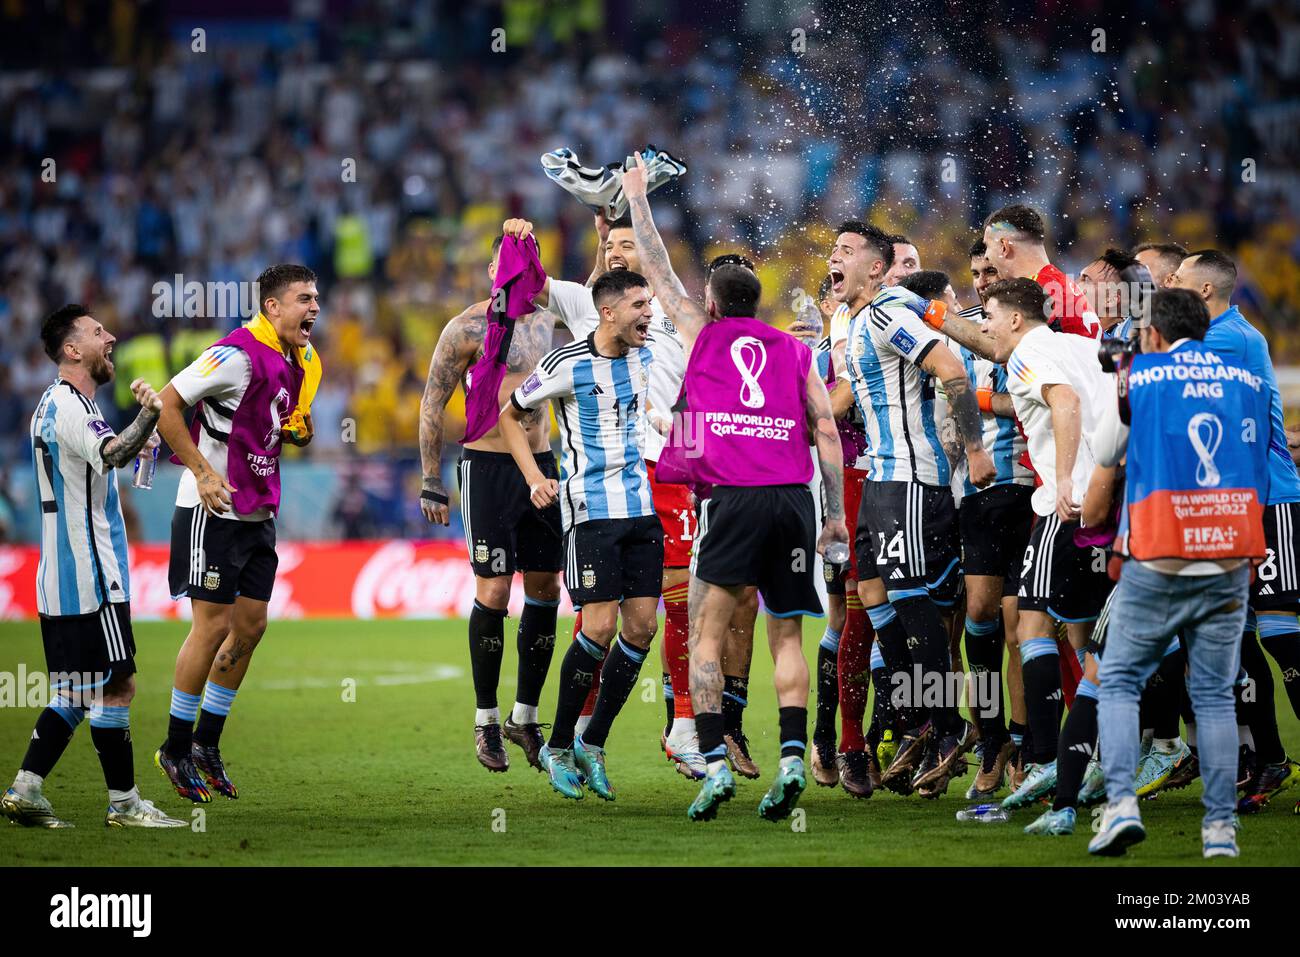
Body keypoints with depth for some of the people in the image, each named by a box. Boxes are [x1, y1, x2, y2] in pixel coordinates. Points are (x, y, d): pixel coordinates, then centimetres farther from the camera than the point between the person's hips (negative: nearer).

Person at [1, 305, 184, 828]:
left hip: (61, 579, 10)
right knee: (116, 686, -5)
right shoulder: (67, 406, -15)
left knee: (75, 691, 11)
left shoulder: (57, 403, 17)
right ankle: (124, 803, -1)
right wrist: (148, 416, -47)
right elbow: (113, 454, -34)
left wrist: (132, 445, 37)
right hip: (89, 577, -10)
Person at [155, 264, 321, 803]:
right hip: (214, 511, -8)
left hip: (259, 512, 8)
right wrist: (203, 472, -20)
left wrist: (297, 431, 1)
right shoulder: (238, 355, -19)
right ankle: (176, 748, 7)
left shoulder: (301, 362, 8)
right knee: (213, 625, -5)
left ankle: (207, 742, 20)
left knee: (251, 626, 8)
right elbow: (167, 406, -18)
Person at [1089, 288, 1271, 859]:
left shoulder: (1139, 376, 0)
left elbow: (1104, 453, 14)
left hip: (1156, 569, -2)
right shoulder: (1250, 382, 8)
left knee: (1119, 683, 7)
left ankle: (1120, 803, -10)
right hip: (1228, 568, 2)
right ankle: (1220, 827, 5)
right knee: (1215, 697, 9)